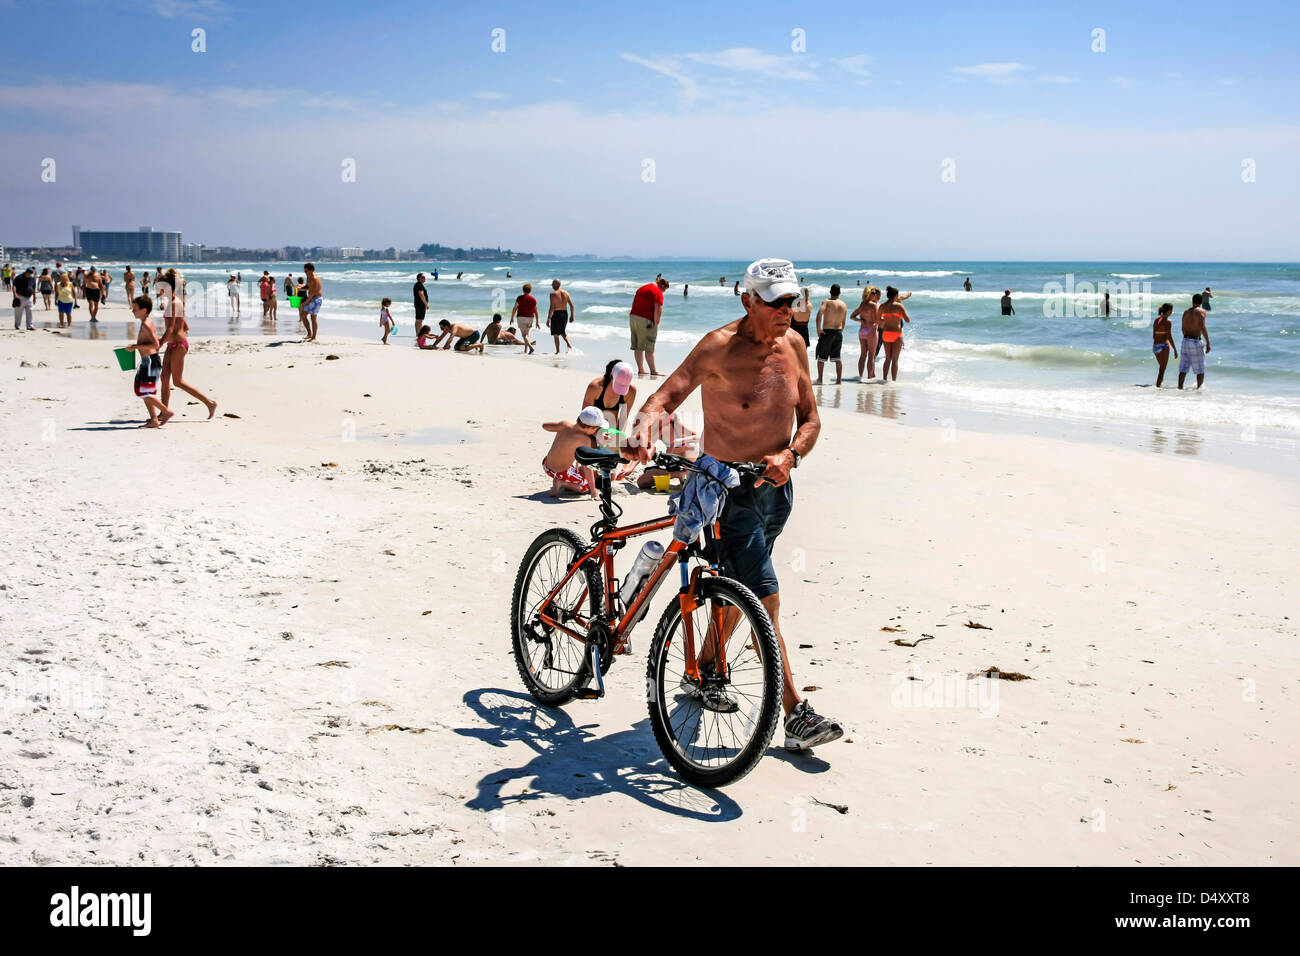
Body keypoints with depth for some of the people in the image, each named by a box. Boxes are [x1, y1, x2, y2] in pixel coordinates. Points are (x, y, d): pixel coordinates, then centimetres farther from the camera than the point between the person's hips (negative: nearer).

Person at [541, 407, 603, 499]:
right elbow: (587, 467, -24)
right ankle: (560, 483, -4)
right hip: (562, 473, -8)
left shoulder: (565, 424, -9)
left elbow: (544, 425, 8)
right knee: (588, 487, 9)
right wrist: (594, 492, -18)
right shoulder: (585, 440, -26)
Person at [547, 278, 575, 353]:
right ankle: (569, 345, 0)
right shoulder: (565, 293, 5)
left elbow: (552, 308, -18)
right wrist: (572, 315, 15)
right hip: (565, 313, 6)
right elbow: (572, 305, 4)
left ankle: (557, 351, 9)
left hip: (556, 314, -6)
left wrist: (548, 319, -14)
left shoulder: (553, 294, -13)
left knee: (556, 334, 7)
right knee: (562, 332, 22)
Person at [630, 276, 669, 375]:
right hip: (645, 320, -8)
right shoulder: (658, 292, -7)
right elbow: (658, 310, -16)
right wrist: (656, 324, -10)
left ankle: (641, 370, 15)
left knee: (638, 346, 11)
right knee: (649, 348, -4)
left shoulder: (642, 288, 20)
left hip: (633, 317, 8)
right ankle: (653, 371, -1)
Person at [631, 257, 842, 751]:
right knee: (765, 599, -11)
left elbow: (810, 418, 6)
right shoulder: (719, 347, -16)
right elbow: (665, 395, -24)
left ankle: (702, 669, 41)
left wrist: (789, 455, -13)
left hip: (775, 488, 7)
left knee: (740, 588, 21)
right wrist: (645, 429, -45)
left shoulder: (793, 346, 3)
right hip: (728, 488, -7)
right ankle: (796, 713, -8)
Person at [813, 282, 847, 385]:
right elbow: (843, 322, 12)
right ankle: (839, 379, 8)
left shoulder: (827, 302, -8)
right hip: (838, 332, 5)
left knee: (821, 357, 6)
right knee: (837, 357, 11)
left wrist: (818, 328, -20)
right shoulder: (844, 305, 7)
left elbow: (820, 313, -25)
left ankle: (819, 379, 8)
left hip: (827, 332, -5)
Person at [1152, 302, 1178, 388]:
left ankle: (1161, 383, 30)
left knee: (1162, 367, 24)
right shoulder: (1168, 322, -12)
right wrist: (1175, 350, -10)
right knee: (1162, 370, -2)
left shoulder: (1156, 320, 8)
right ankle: (1157, 387, -7)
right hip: (1164, 346, -7)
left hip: (1155, 346, 7)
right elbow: (1169, 337, -15)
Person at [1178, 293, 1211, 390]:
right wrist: (1208, 342, -16)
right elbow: (1202, 327, -18)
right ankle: (1199, 389, 8)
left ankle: (1179, 388, 0)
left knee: (1183, 369, 6)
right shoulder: (1201, 311, -6)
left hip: (1185, 341, 5)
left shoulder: (1186, 312, 11)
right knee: (1200, 370, 6)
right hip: (1196, 342, -5)